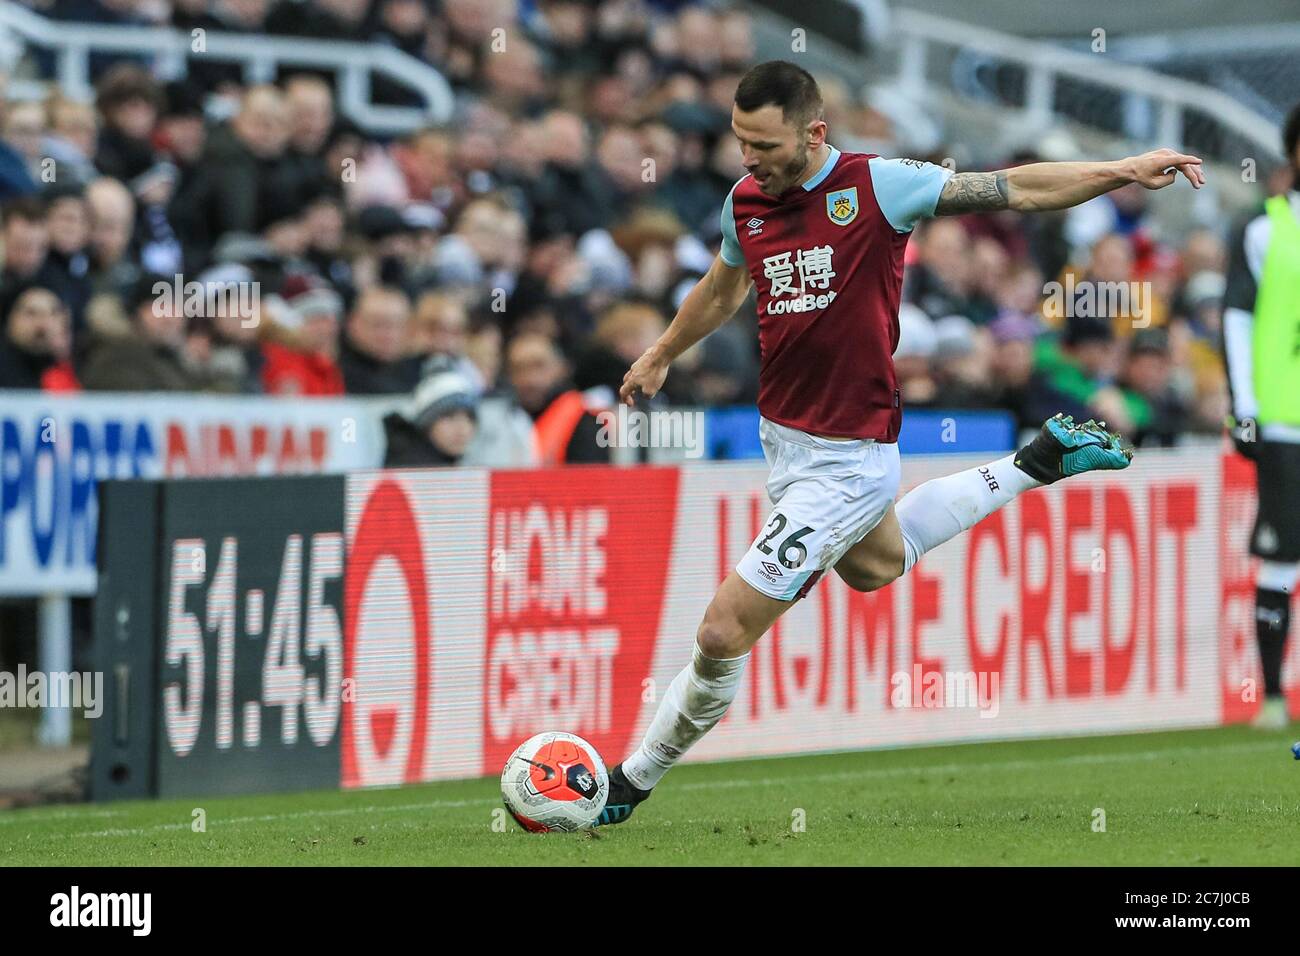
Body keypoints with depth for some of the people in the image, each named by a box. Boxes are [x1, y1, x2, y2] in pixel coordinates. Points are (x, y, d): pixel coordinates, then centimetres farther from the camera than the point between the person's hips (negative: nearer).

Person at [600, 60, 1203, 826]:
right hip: (783, 438, 8)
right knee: (874, 565, 34)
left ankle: (634, 782, 11)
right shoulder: (745, 202, 0)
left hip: (845, 464, -8)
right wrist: (661, 356, 35)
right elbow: (724, 289, 22)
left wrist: (1127, 171, -17)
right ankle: (1038, 465, 45)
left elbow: (1019, 190, -11)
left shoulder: (876, 187, -18)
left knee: (725, 633, -9)